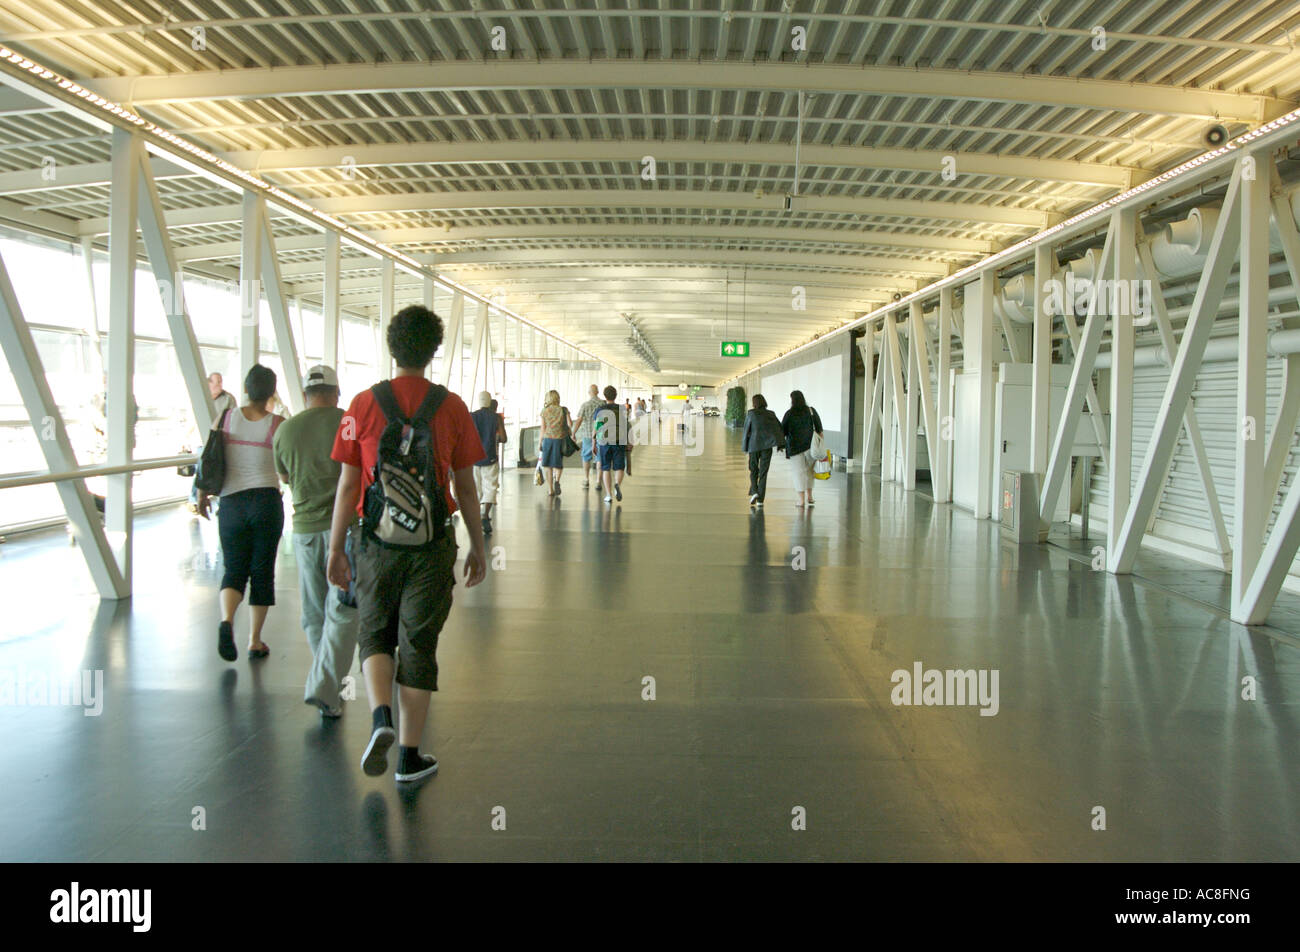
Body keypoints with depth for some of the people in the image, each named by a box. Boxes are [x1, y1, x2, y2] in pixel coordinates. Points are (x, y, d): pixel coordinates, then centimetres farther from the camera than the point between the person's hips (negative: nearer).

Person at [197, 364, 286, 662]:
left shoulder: (225, 419, -1)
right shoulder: (277, 424, -5)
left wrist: (202, 495, 14)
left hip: (231, 503, 1)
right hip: (267, 501, -1)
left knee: (234, 569, 11)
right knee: (262, 571, 9)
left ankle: (226, 621, -16)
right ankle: (255, 640, 12)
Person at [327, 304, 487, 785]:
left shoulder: (364, 404, -3)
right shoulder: (451, 407, -3)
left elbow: (347, 485, -2)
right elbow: (465, 487, 1)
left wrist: (335, 549, 6)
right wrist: (478, 547, 11)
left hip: (378, 540, 0)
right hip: (432, 542, 0)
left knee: (374, 633, 19)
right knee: (418, 644, 9)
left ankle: (381, 718, -5)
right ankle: (410, 756, 16)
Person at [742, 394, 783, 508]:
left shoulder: (751, 414, -4)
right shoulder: (771, 414, 5)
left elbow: (746, 430, -2)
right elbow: (780, 428, 1)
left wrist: (744, 446, 7)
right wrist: (781, 443, 3)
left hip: (754, 445, -2)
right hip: (767, 446, 2)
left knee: (753, 470, 15)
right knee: (763, 472, 6)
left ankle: (754, 491, -7)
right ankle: (760, 499, 4)